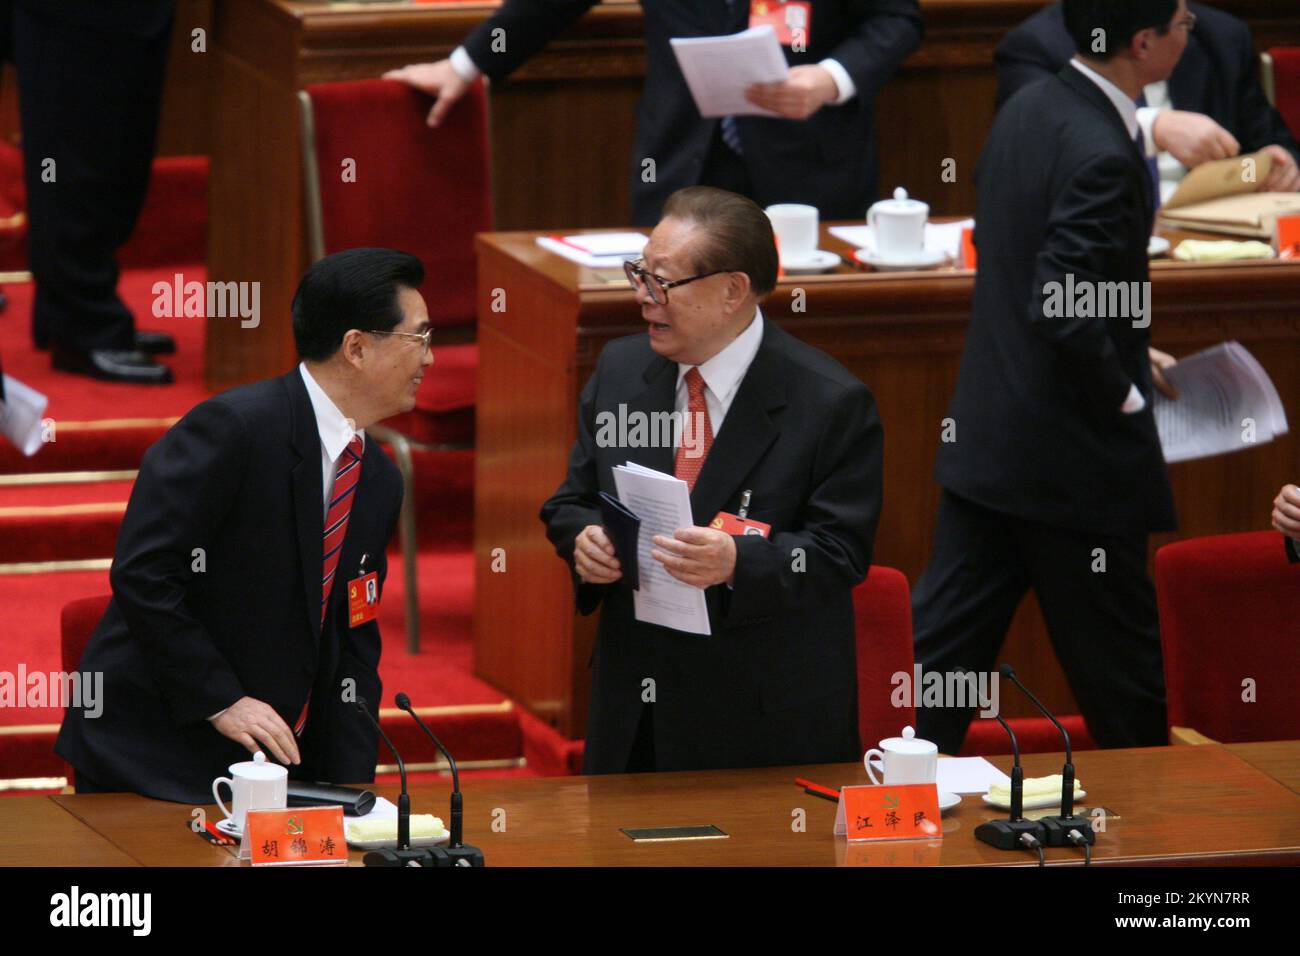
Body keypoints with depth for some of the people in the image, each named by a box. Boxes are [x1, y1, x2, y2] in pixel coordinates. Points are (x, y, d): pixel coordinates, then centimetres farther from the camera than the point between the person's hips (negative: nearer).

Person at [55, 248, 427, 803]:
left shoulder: (380, 482, 10)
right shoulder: (234, 427, -16)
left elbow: (354, 642, 13)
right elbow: (142, 575, -20)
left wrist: (353, 795, 2)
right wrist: (222, 701, -20)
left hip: (279, 758, 7)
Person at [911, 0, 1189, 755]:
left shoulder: (1025, 111, 6)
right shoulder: (1102, 155, -22)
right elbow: (1064, 313, -27)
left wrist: (1132, 353, 16)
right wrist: (1127, 398, -12)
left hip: (984, 435, 8)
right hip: (1075, 459, -8)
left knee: (947, 636, 9)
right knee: (1119, 664, 9)